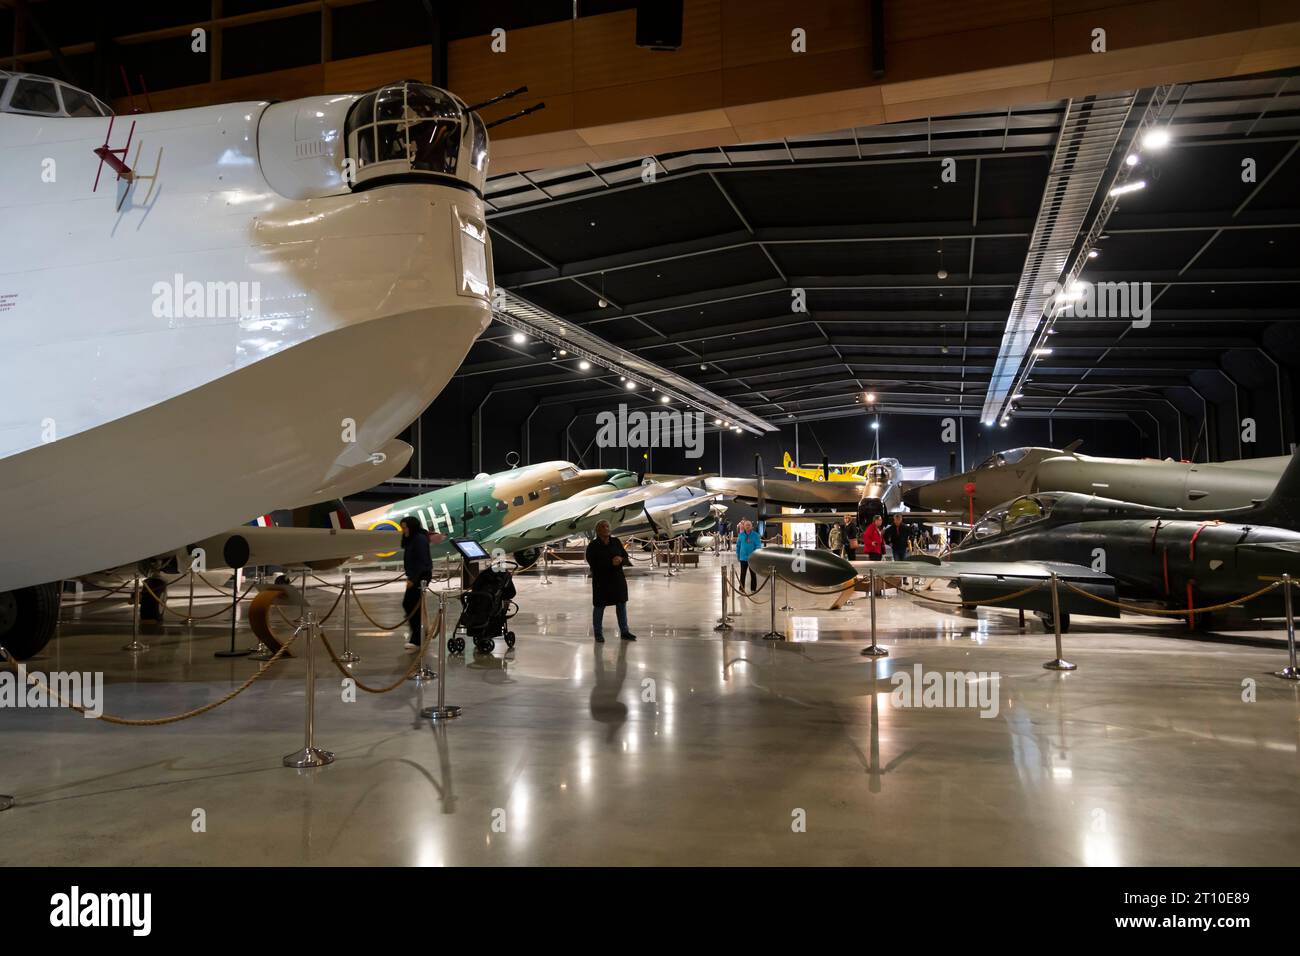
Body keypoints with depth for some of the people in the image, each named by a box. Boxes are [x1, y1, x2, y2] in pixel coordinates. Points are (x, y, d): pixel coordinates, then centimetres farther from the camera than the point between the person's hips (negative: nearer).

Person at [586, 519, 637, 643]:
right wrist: (610, 563, -23)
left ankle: (624, 632, 20)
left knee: (621, 604, 9)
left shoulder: (616, 542, 3)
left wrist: (621, 559, -20)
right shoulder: (593, 546, -9)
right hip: (601, 580, -4)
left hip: (618, 579, 4)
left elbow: (626, 558, 4)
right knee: (599, 606, 4)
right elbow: (593, 564, -15)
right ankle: (598, 634, 16)